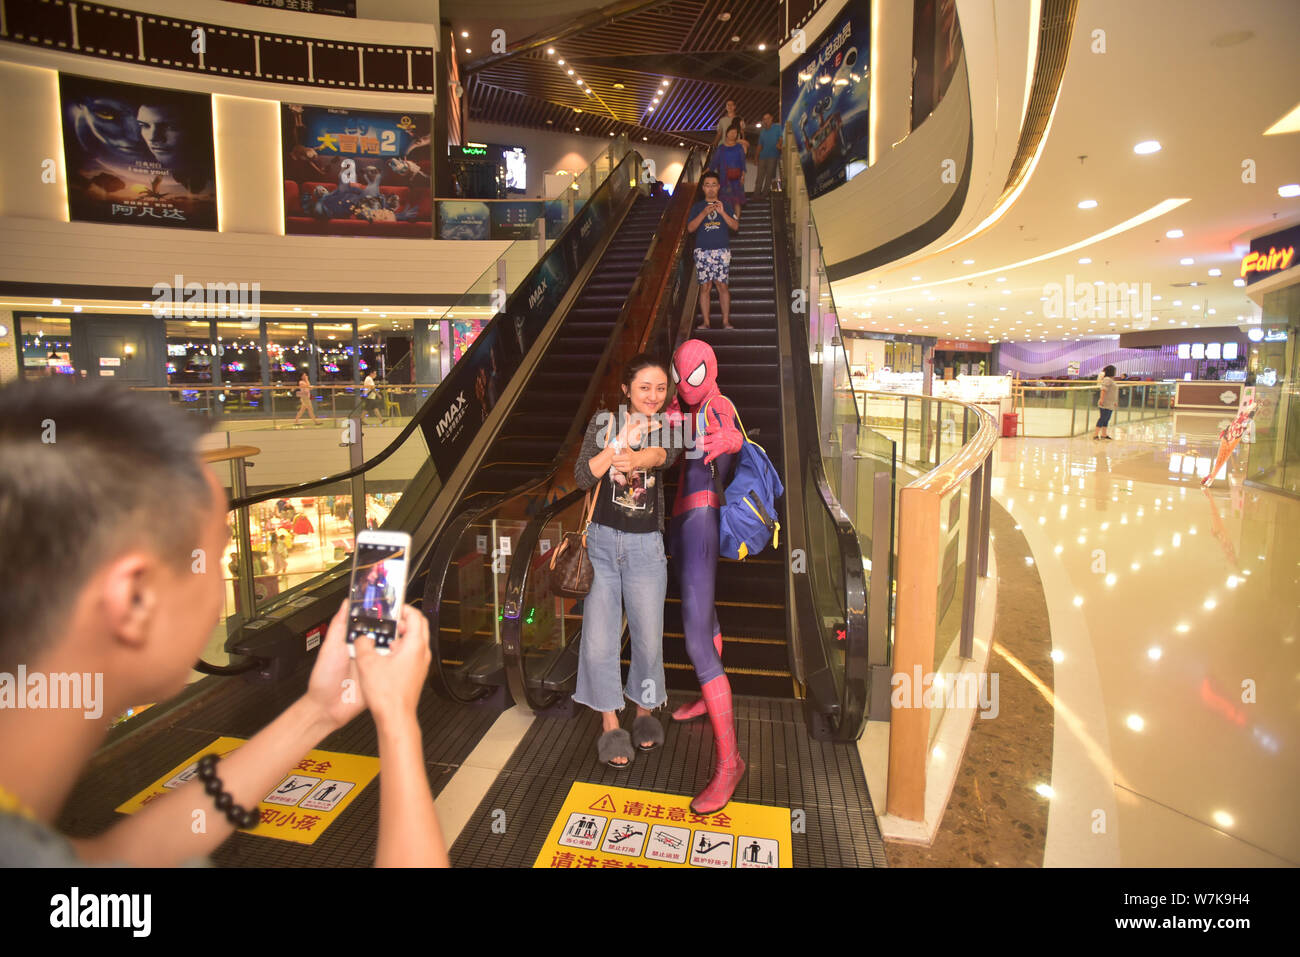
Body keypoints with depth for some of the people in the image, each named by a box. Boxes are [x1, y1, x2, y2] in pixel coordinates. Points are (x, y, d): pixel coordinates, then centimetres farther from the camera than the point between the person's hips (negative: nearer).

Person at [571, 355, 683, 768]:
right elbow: (582, 476, -10)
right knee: (599, 639, 0)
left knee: (649, 639, 6)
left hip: (646, 547, 0)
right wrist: (623, 439, -19)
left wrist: (635, 459, -43)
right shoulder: (604, 422, 0)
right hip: (601, 541, 0)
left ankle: (645, 713, 32)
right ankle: (610, 726, 19)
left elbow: (663, 455, -22)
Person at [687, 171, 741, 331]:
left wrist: (722, 212, -12)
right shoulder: (698, 206, 11)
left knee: (722, 285, -4)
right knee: (705, 286, -2)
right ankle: (705, 322, 1)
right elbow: (690, 228, 0)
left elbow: (736, 226, 2)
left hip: (722, 250, 0)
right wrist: (704, 213, -12)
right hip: (703, 250, 0)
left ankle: (726, 321, 0)